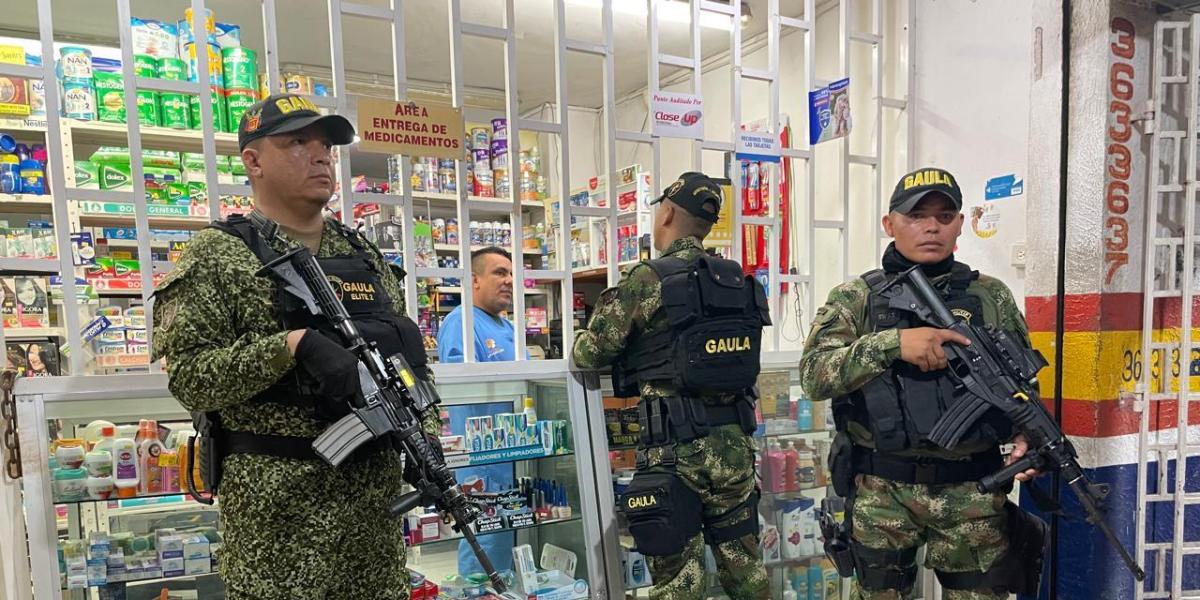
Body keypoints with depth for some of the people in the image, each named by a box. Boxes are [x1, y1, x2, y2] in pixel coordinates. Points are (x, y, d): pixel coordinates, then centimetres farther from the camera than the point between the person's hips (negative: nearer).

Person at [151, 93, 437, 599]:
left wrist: (426, 435, 3)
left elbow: (410, 358, 15)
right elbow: (186, 374, -12)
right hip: (277, 499, -5)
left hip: (375, 488, 6)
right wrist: (292, 346, -24)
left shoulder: (367, 257, 12)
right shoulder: (218, 256, -4)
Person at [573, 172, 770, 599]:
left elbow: (590, 354, -4)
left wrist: (579, 347, 20)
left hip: (675, 447, -6)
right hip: (734, 441, 6)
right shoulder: (740, 280, 8)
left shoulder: (648, 278, -10)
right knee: (744, 564, 18)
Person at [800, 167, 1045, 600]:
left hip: (974, 495, 2)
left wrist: (1026, 437, -9)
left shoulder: (991, 296, 5)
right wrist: (892, 343, -27)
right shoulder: (855, 298, -3)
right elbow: (815, 375, -16)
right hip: (883, 494, -1)